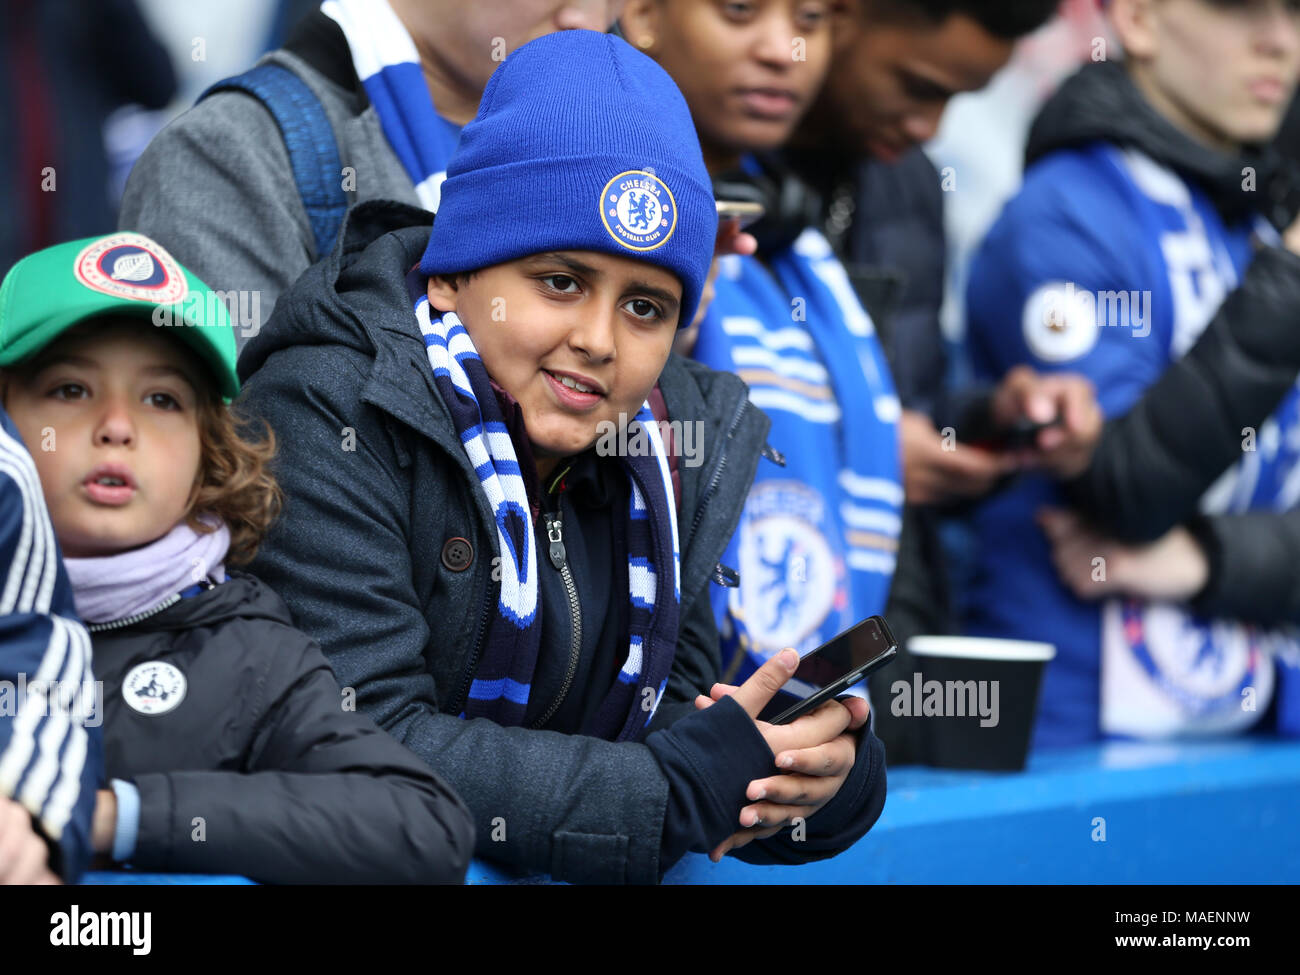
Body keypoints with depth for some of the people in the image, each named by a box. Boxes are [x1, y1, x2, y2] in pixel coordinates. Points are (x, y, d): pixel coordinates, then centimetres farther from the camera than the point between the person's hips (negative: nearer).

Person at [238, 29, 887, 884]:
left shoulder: (660, 454, 7)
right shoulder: (331, 417, -12)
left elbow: (675, 710, 9)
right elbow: (359, 748, -20)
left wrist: (822, 768, -11)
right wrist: (680, 790, -21)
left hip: (560, 880, 6)